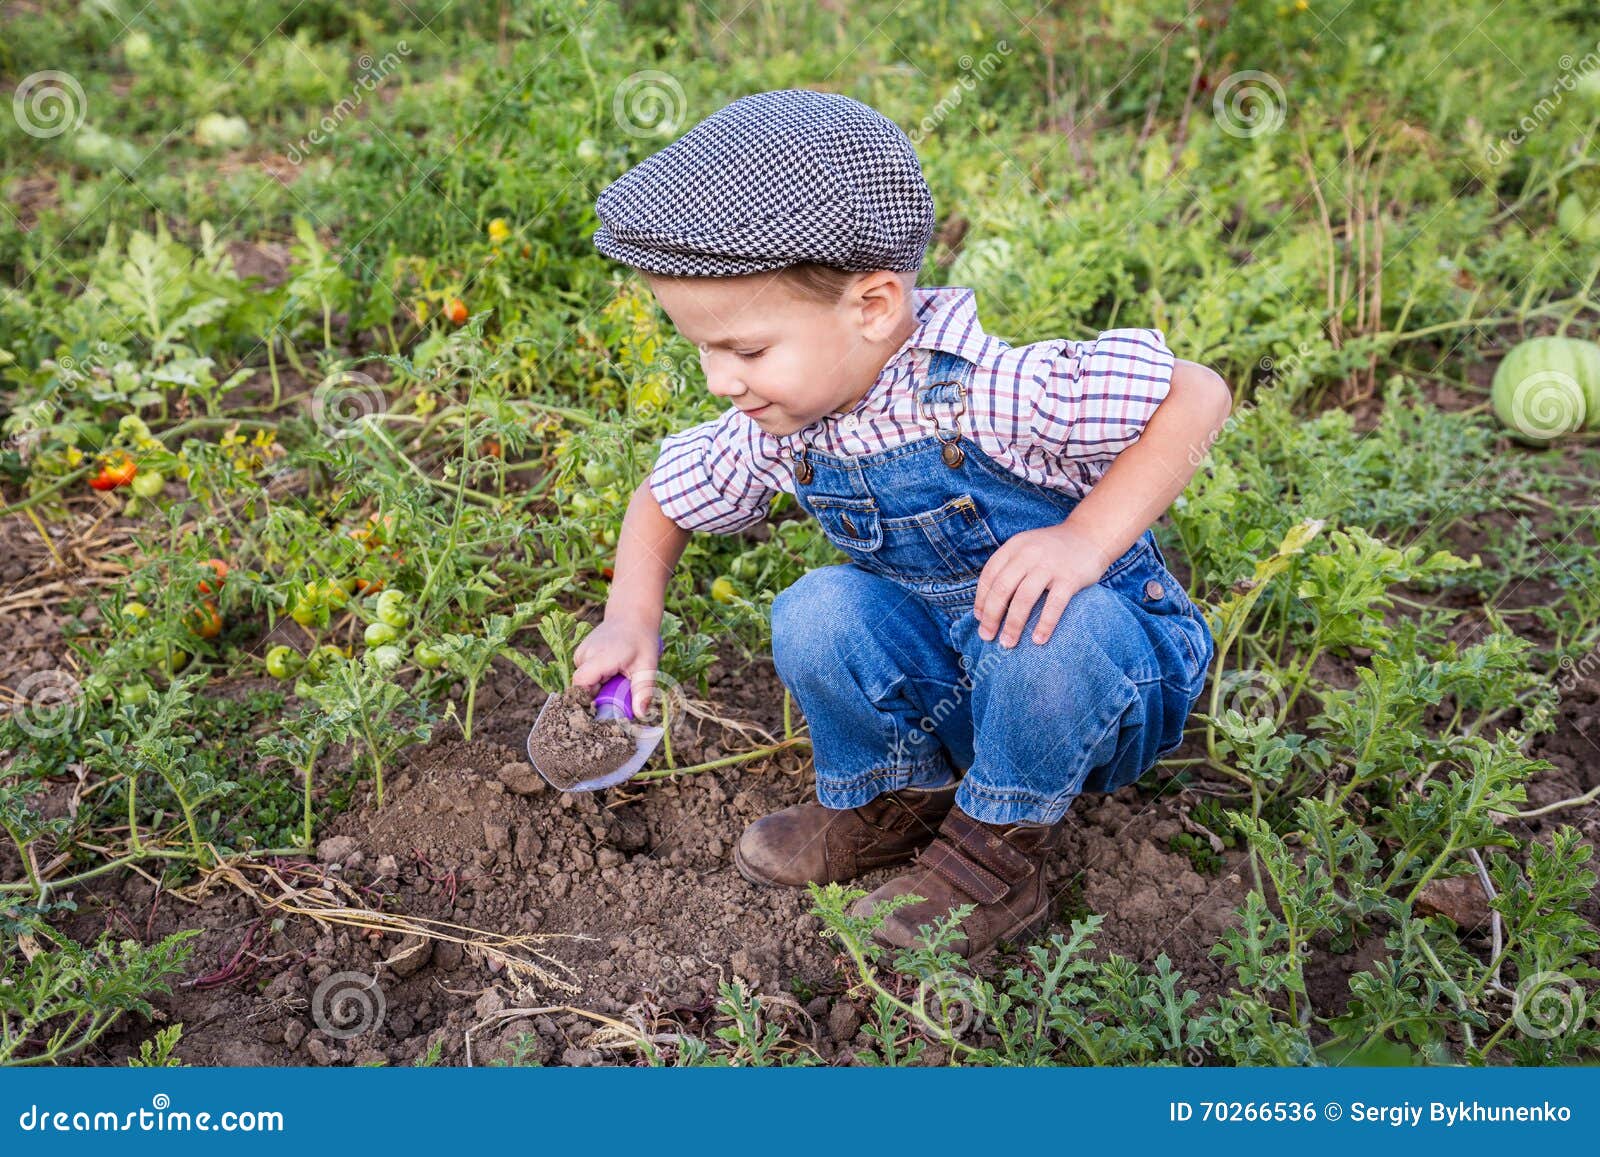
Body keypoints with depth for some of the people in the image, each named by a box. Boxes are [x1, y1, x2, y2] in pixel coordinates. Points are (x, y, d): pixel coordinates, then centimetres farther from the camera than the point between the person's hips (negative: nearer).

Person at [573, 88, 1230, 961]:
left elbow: (1197, 394, -28)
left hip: (1103, 662, -4)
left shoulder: (984, 391, -30)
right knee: (816, 615, -20)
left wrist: (1087, 539, -36)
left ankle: (999, 848, -10)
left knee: (1058, 622, -37)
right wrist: (631, 617, -7)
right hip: (950, 678, 5)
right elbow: (666, 498, 9)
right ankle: (888, 801, 6)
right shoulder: (778, 431, -9)